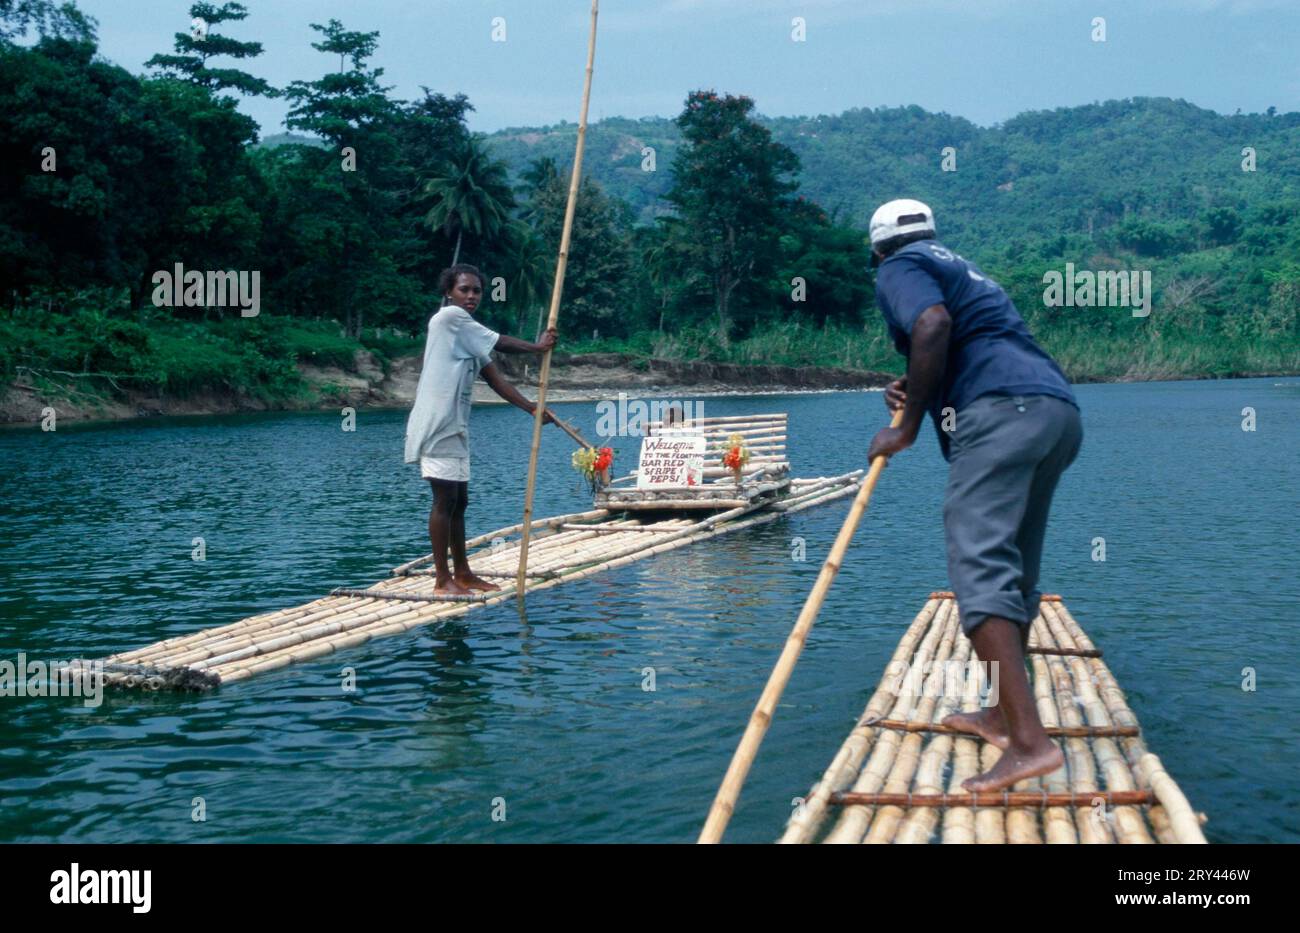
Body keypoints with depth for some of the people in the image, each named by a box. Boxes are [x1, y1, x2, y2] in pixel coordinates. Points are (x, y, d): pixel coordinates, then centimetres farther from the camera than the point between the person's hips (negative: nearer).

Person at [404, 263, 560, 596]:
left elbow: (495, 378, 15)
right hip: (437, 424, -9)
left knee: (458, 500, 13)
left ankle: (462, 573, 20)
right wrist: (536, 347, 7)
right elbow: (498, 342, -6)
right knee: (445, 499, -8)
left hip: (454, 427, 9)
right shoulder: (449, 317, -8)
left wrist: (533, 409, 9)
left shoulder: (470, 339, 18)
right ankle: (442, 579, -3)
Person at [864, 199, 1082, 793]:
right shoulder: (960, 269, 35)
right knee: (1015, 572, 17)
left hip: (1004, 412, -9)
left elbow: (932, 324, -13)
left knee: (978, 569, -16)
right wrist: (916, 394, 20)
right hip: (1060, 410, 9)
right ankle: (1004, 715, 26)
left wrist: (907, 427, -8)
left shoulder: (898, 267, 8)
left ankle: (1029, 742, -27)